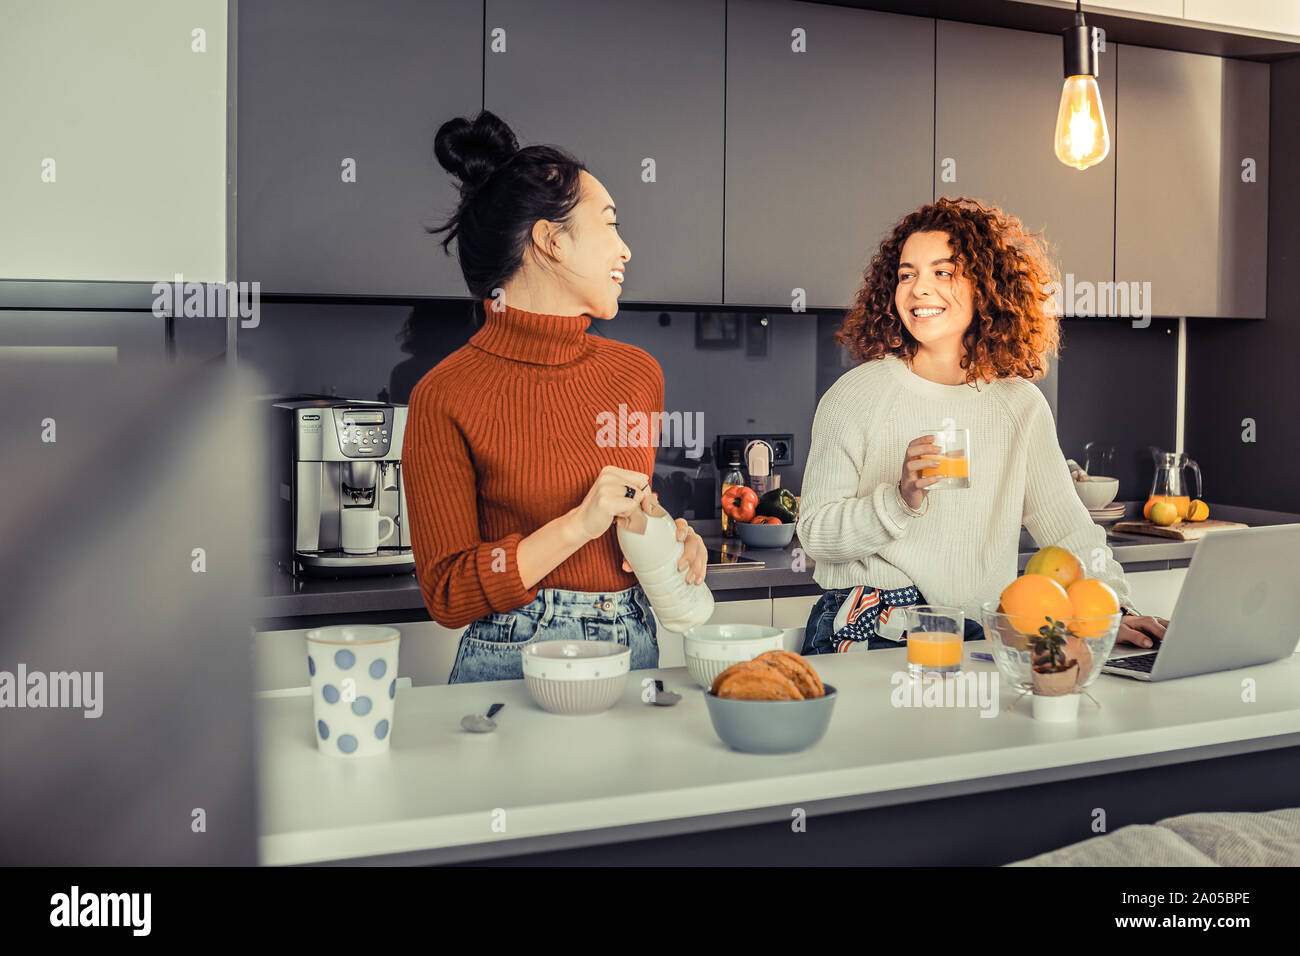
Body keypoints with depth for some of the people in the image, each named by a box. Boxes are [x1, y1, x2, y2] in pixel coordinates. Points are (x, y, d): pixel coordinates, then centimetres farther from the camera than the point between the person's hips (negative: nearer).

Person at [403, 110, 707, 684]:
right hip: (513, 667, -5)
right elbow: (447, 596, -9)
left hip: (636, 653, 5)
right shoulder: (445, 398, -9)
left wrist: (675, 542, 1)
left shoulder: (638, 374, 7)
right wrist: (577, 525, -17)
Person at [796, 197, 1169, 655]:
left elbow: (1067, 526, 10)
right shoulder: (857, 393, -2)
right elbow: (815, 532, -6)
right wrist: (902, 500, -22)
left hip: (981, 636, 3)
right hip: (869, 632, -3)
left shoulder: (1020, 405, 8)